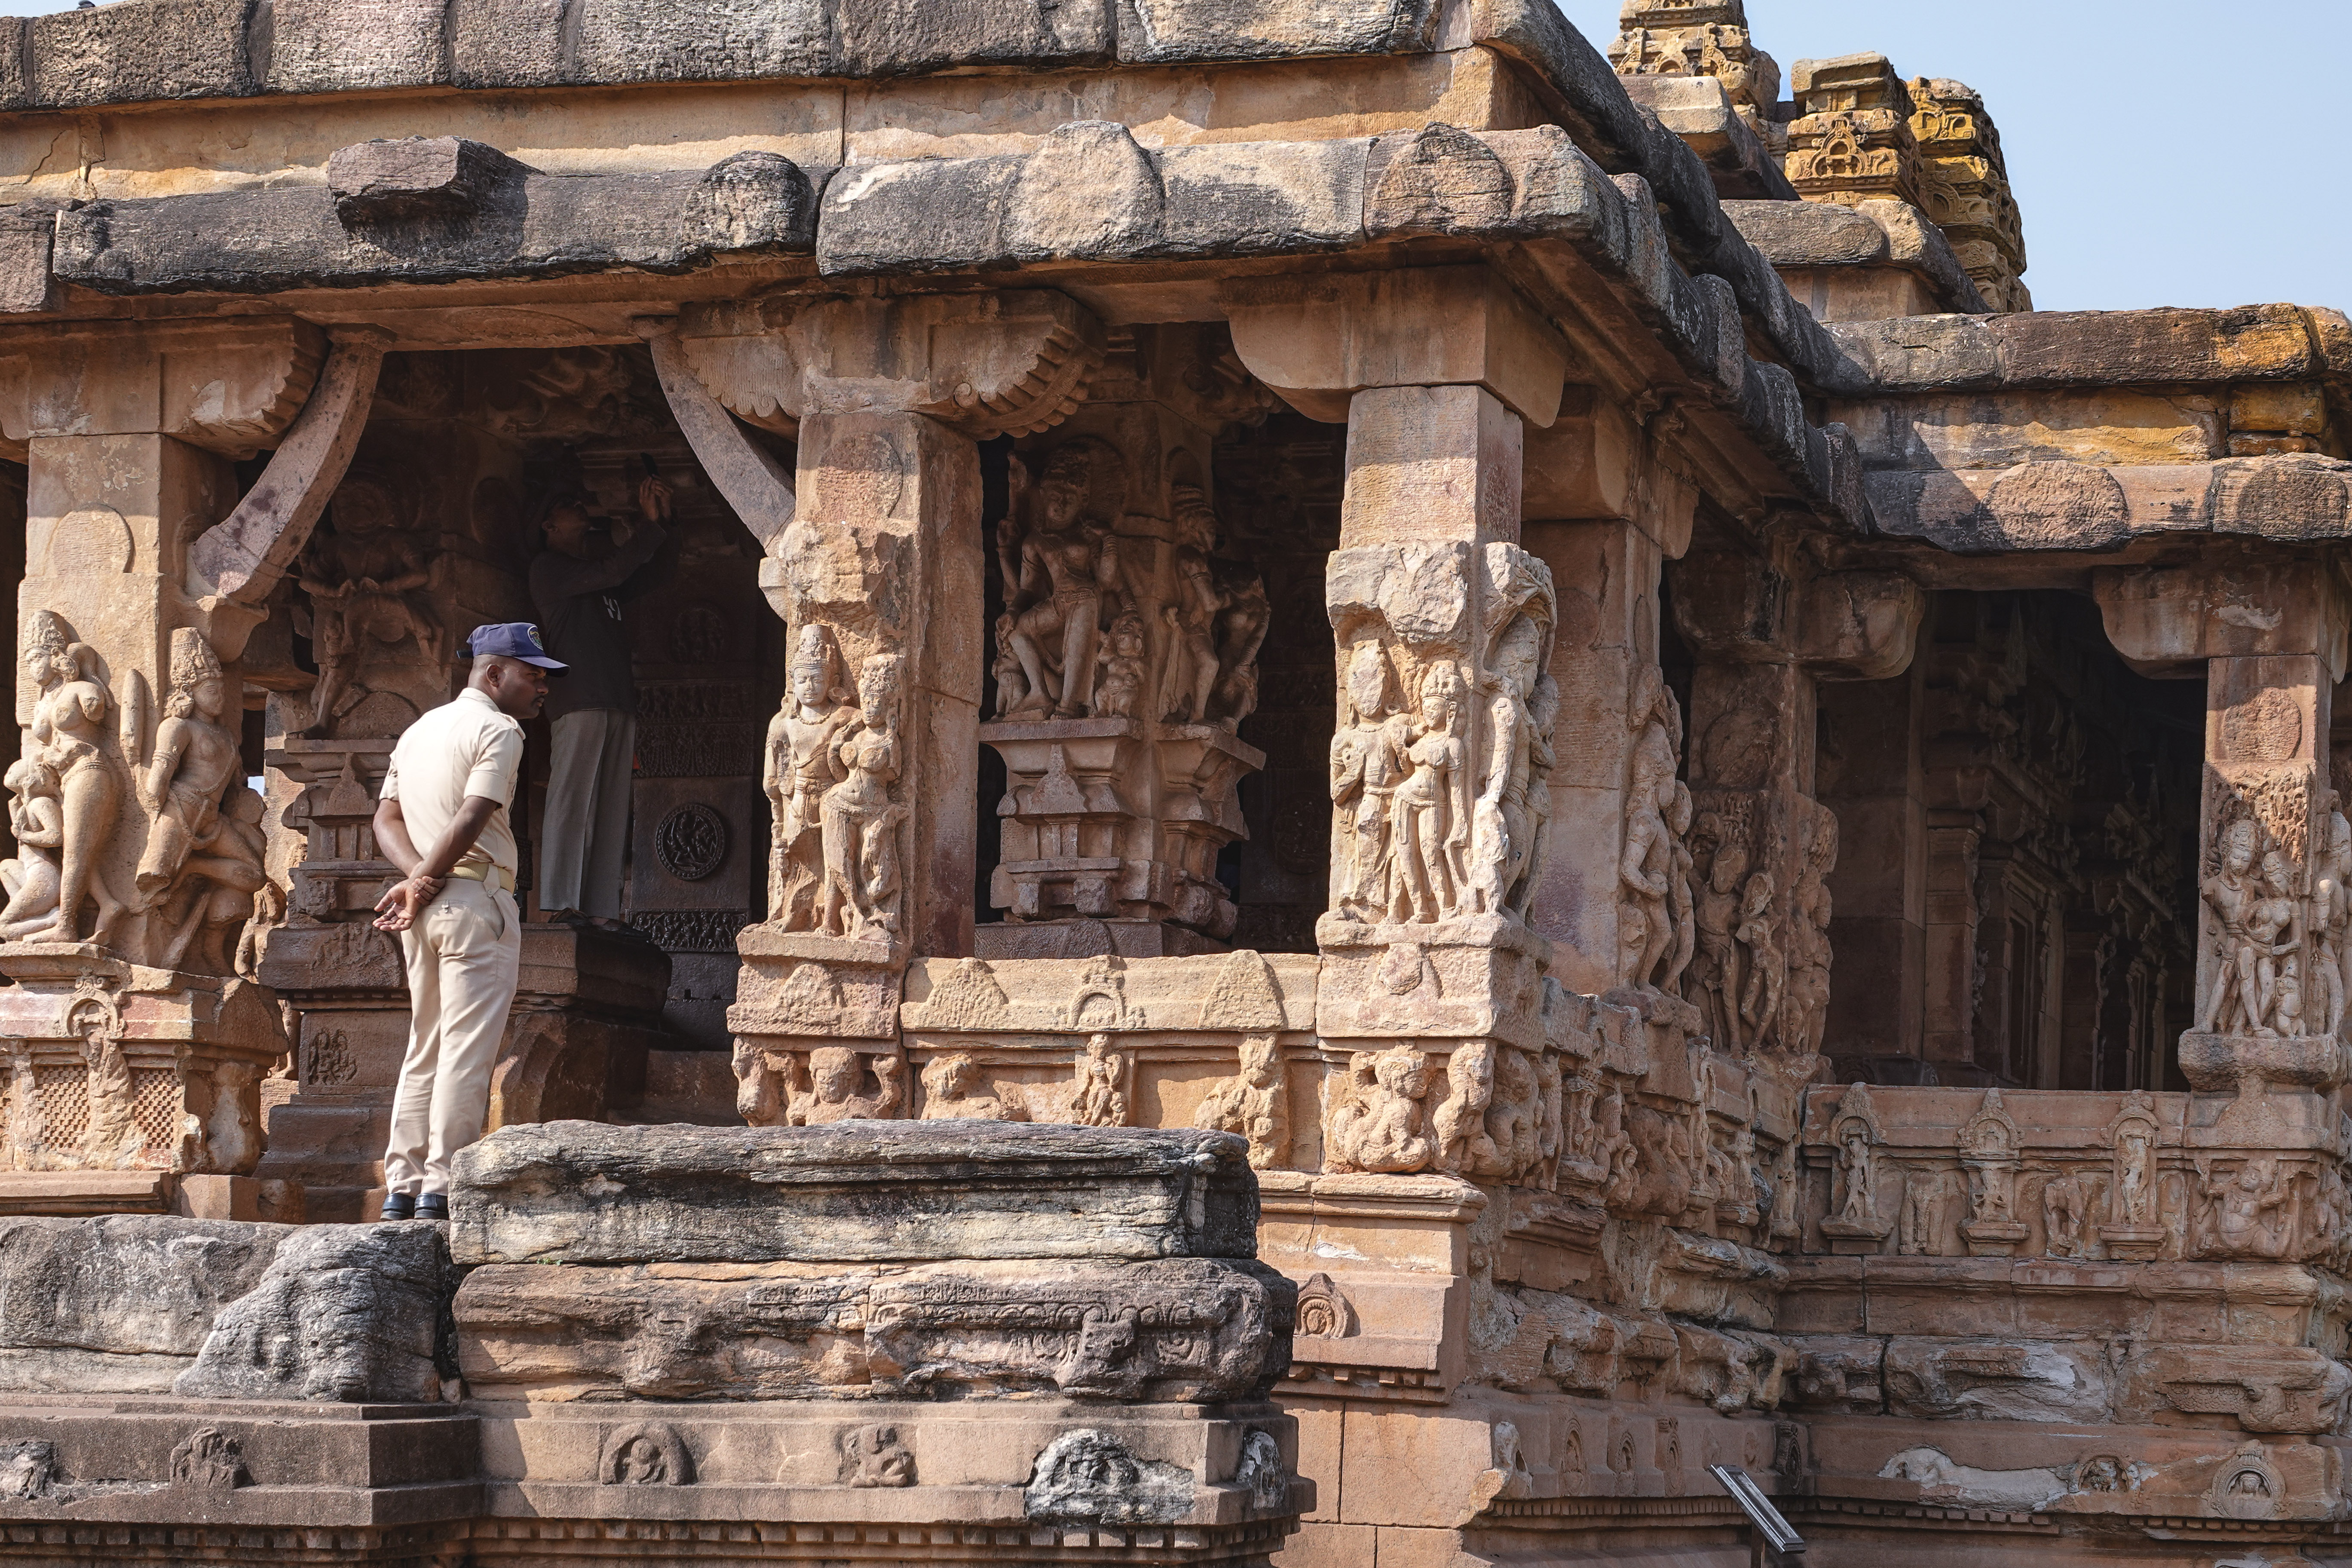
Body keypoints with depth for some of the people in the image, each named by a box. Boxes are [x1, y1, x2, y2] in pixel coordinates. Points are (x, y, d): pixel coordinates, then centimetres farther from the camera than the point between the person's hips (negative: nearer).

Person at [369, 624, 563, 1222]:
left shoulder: (418, 730, 20)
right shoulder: (498, 730, -7)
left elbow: (387, 818, 10)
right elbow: (470, 821, -18)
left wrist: (415, 875, -5)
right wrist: (425, 885, -10)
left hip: (426, 907, 8)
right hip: (477, 899, -8)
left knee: (424, 1052, 12)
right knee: (467, 1054, -7)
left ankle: (402, 1187, 10)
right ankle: (441, 1189, -11)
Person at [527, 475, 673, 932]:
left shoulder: (594, 572, 27)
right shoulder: (549, 568, 3)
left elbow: (650, 577, 28)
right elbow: (609, 572, -10)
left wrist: (664, 522, 15)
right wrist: (651, 525, -7)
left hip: (617, 701, 8)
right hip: (580, 701, -8)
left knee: (610, 809, 1)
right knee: (572, 803, -12)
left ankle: (600, 907, -1)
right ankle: (559, 903, -15)